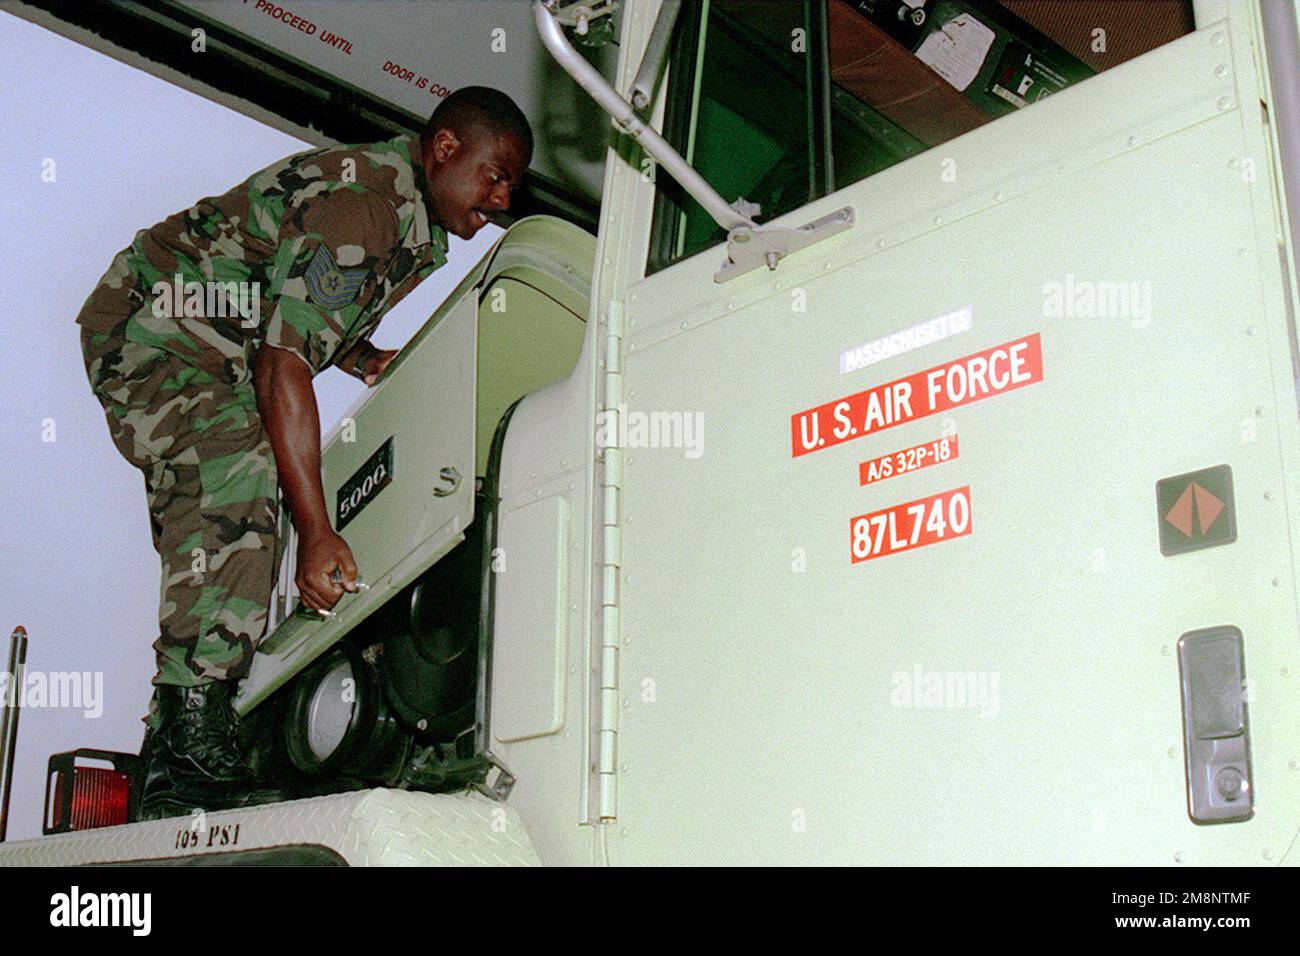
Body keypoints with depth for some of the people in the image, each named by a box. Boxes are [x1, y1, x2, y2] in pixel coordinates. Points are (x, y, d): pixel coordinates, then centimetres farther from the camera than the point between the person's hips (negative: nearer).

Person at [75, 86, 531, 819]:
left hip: (217, 353, 10)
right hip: (151, 327, -10)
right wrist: (317, 534, -39)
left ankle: (169, 782, 4)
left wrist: (366, 361, -1)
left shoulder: (420, 225, 5)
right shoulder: (355, 207, -27)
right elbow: (282, 366, -35)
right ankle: (195, 731, -33)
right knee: (239, 474, -31)